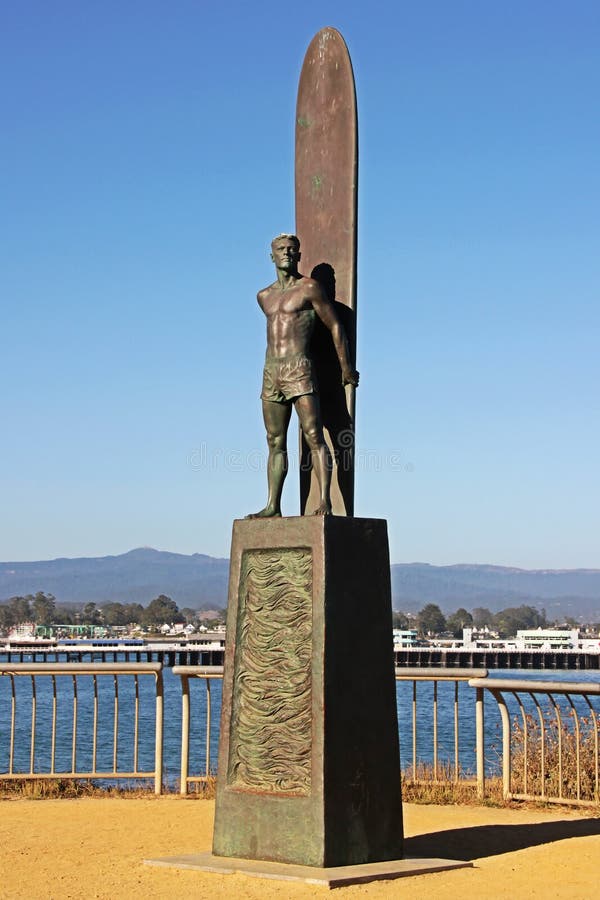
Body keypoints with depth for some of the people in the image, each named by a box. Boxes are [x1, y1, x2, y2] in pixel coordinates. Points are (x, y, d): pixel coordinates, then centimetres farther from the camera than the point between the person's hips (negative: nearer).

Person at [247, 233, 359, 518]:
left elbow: (335, 325, 4)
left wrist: (346, 366, 6)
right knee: (275, 442, 7)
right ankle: (273, 505, 10)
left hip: (299, 370, -6)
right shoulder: (264, 296, 18)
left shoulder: (309, 288, 1)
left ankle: (325, 502, -15)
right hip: (271, 373, 6)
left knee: (314, 437, -11)